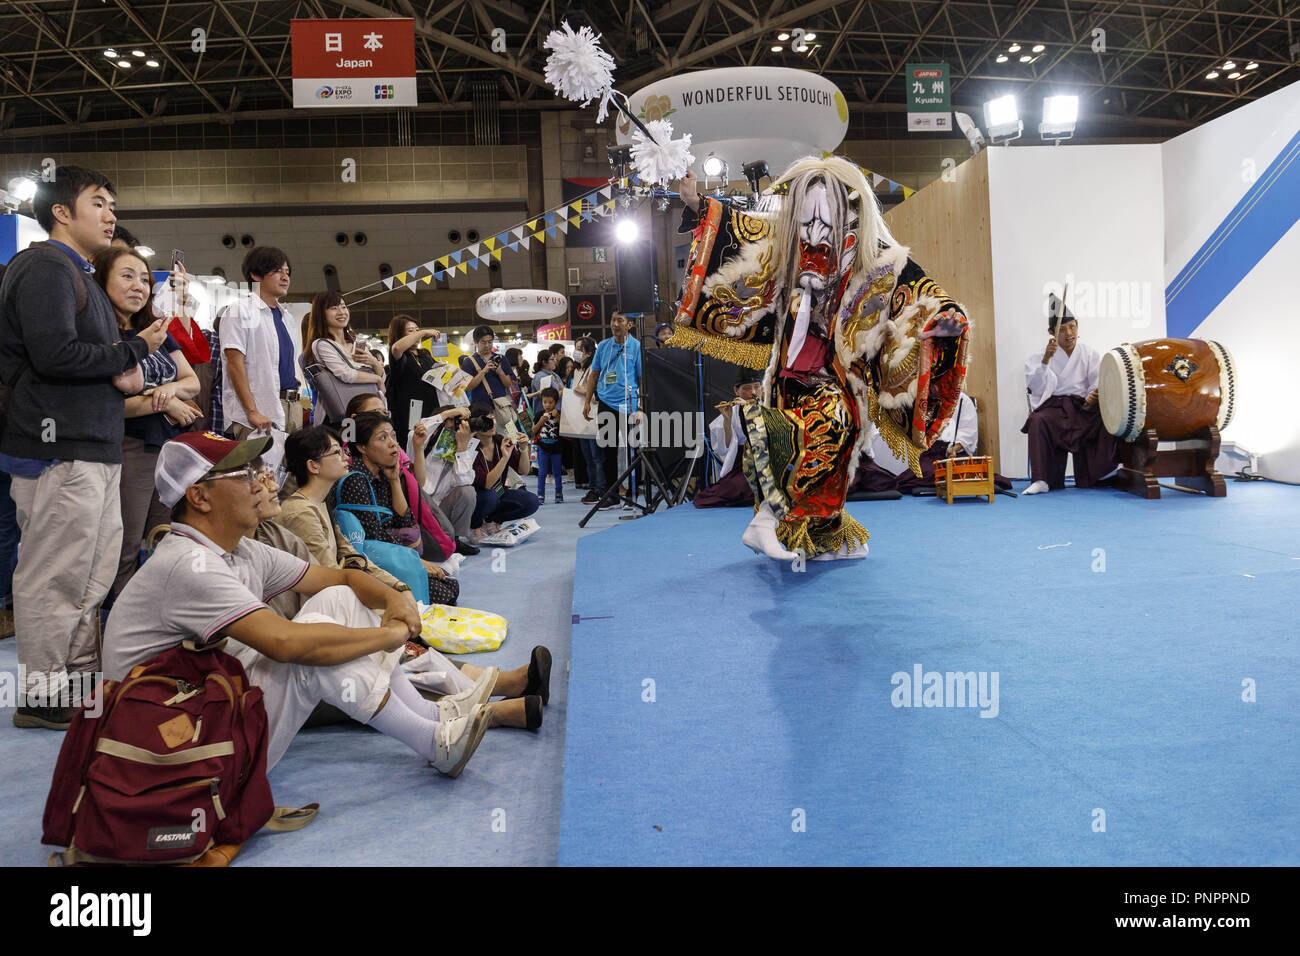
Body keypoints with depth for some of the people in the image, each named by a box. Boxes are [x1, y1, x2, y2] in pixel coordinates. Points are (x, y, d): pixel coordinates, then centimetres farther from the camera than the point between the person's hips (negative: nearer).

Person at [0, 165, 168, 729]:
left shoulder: (79, 275, 24)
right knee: (56, 576, -4)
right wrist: (134, 351, -10)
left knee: (93, 572, 15)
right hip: (60, 450, -10)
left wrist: (122, 375, 4)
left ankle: (78, 678, 26)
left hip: (93, 449, 11)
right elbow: (54, 353, -22)